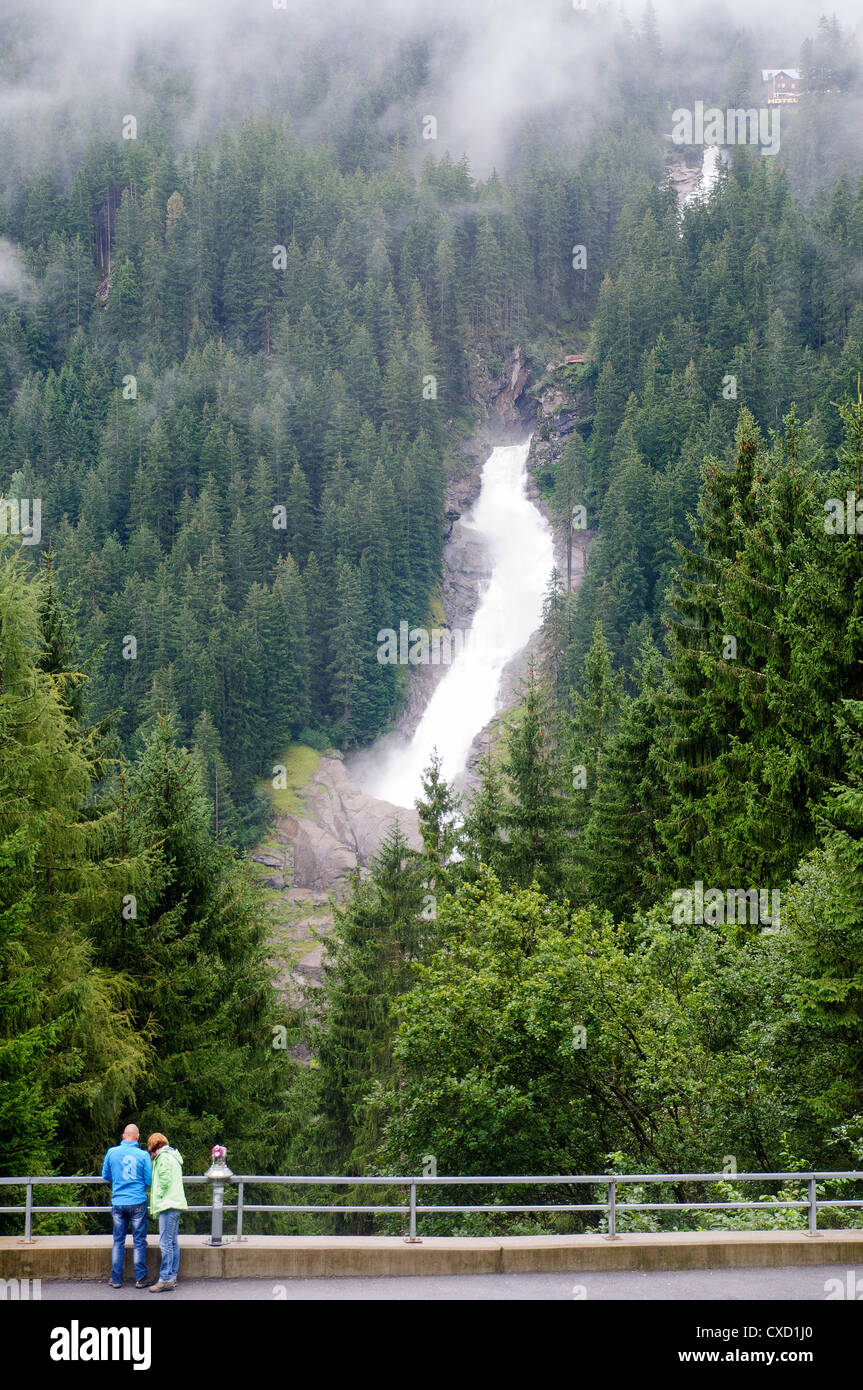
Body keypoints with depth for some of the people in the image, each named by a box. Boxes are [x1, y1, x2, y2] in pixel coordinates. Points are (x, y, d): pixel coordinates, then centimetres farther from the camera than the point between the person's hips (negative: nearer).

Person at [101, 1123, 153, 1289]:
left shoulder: (112, 1152, -1)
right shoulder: (143, 1155, -8)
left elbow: (105, 1176, 11)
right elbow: (150, 1180, -4)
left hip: (118, 1203, 2)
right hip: (137, 1202, -2)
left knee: (118, 1241, 9)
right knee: (139, 1241, 5)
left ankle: (116, 1279, 10)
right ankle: (140, 1278, 7)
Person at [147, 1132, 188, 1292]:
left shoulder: (163, 1158, -8)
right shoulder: (173, 1157, 21)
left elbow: (164, 1183, -14)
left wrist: (155, 1208, -7)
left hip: (167, 1205, -10)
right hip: (175, 1205, 10)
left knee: (166, 1243, -11)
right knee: (173, 1242, 11)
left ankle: (165, 1279, -13)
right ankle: (172, 1277, 13)